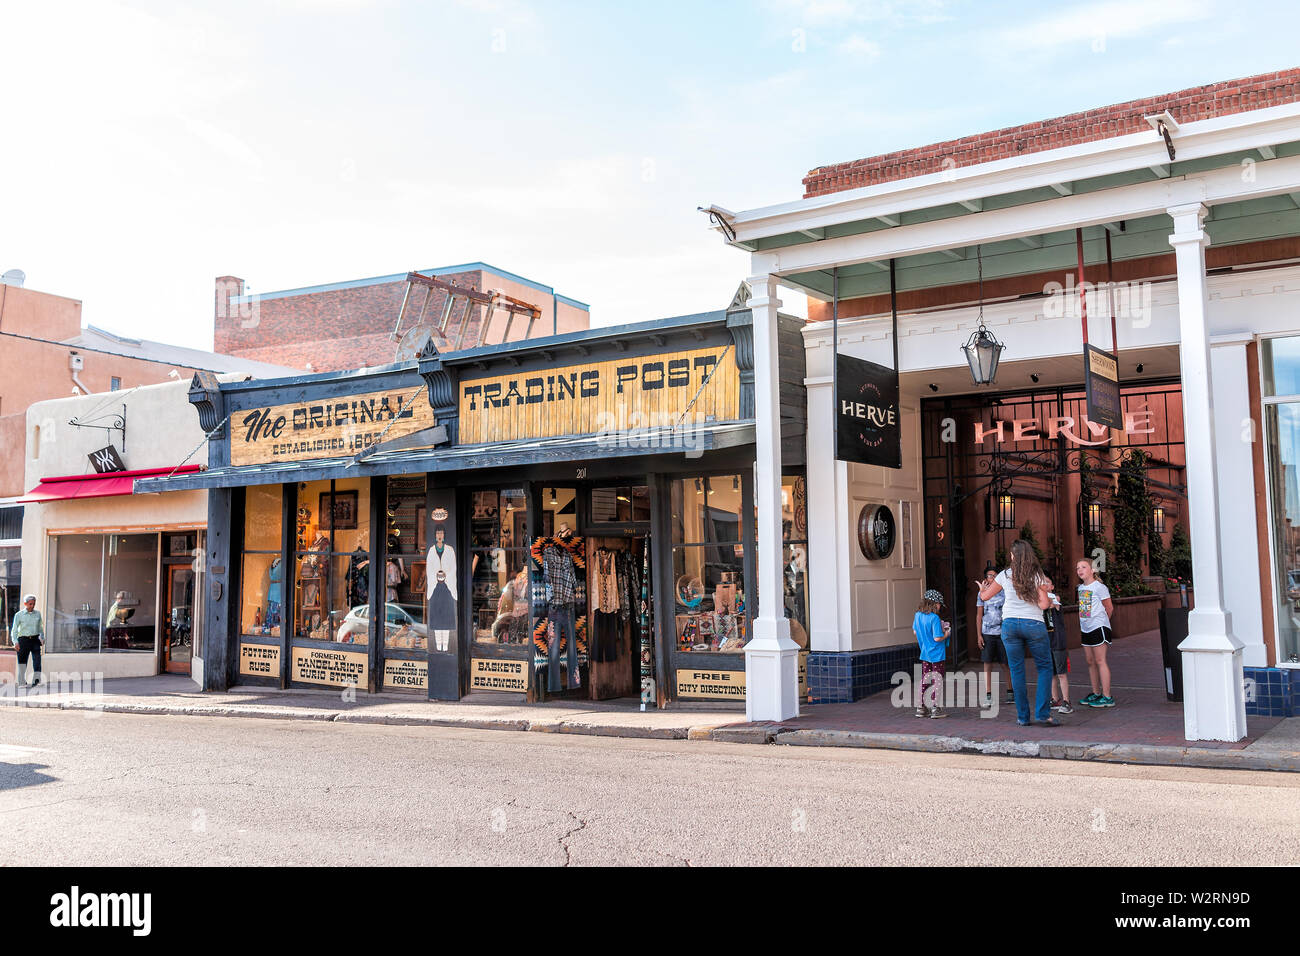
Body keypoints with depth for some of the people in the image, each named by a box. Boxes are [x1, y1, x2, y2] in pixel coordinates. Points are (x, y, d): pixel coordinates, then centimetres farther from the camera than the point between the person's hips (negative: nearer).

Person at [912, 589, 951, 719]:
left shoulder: (918, 615, 1)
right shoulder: (934, 618, -21)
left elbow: (915, 631, 14)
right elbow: (937, 638, -22)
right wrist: (946, 634, -4)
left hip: (925, 654, 7)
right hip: (936, 655, -7)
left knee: (925, 680, 14)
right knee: (937, 680, 3)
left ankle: (921, 708, 17)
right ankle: (935, 708, 5)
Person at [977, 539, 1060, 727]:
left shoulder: (1005, 575, 3)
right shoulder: (1038, 576, -2)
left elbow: (985, 596, 14)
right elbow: (1043, 605, -9)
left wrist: (982, 589, 36)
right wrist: (1046, 591, 10)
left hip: (1010, 625, 2)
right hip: (1033, 625, -2)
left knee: (1017, 670, 7)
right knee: (1045, 667, 8)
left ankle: (1023, 716, 8)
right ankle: (1043, 713, -2)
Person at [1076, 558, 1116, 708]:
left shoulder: (1099, 587, -11)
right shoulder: (1080, 588, 11)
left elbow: (1109, 608, -5)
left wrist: (1100, 622, 6)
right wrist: (1081, 625, 12)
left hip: (1098, 628, -8)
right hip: (1086, 629, 8)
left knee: (1100, 661, -7)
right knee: (1090, 662, 11)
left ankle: (1107, 697, -4)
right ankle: (1096, 693, 21)